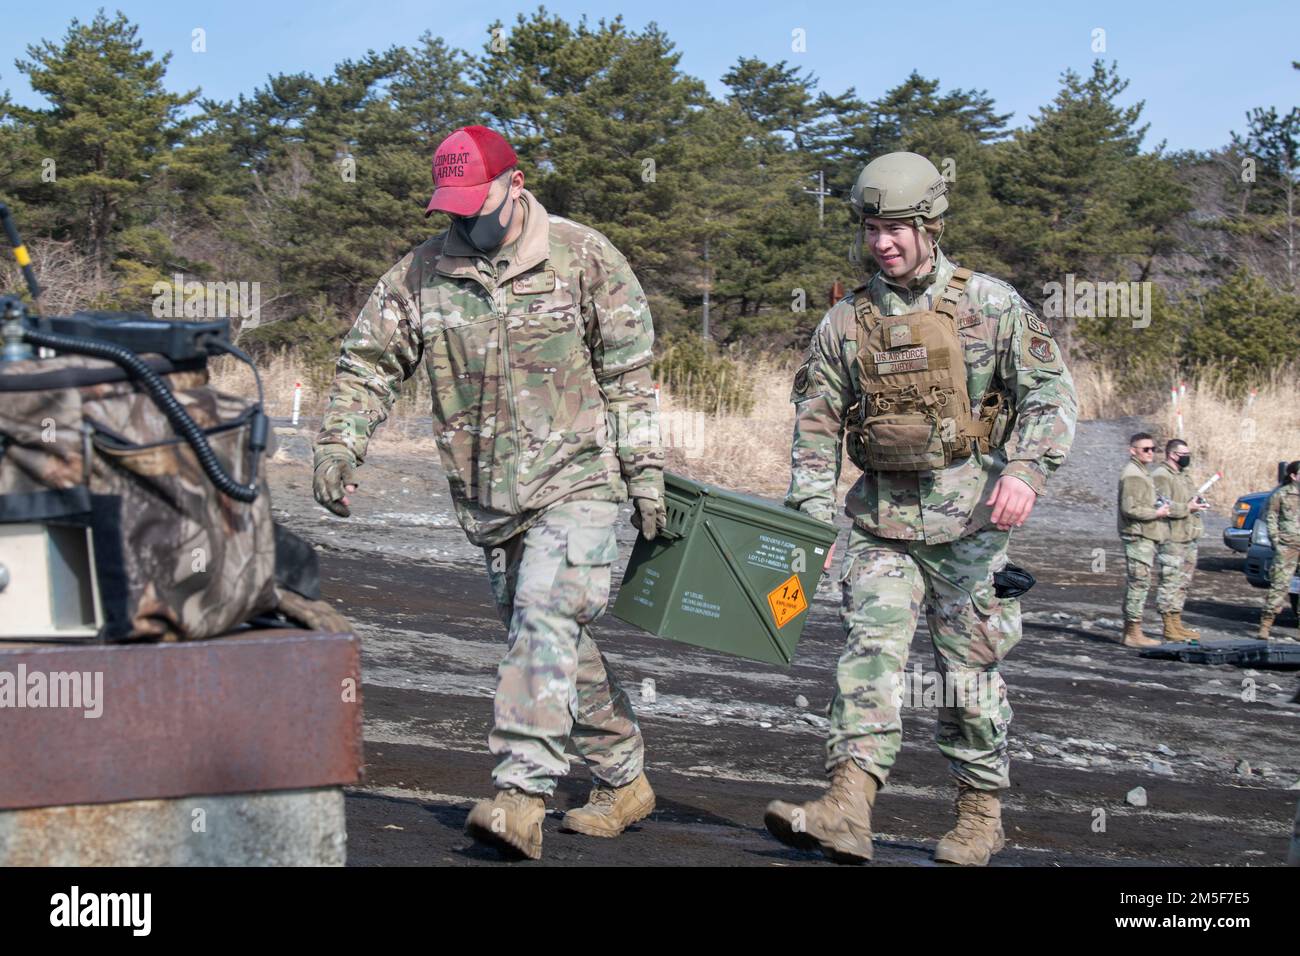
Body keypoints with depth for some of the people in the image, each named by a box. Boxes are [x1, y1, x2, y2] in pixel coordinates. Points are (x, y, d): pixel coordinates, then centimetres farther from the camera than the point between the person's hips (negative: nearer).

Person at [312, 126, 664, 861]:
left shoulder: (583, 257, -4)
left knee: (547, 620, -20)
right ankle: (624, 779, 27)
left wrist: (645, 469, -3)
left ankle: (521, 798, -26)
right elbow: (369, 363, 8)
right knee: (554, 638, 11)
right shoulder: (423, 272, 4)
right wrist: (340, 446, -6)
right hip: (489, 496, 5)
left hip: (577, 479, -5)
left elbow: (629, 372, 0)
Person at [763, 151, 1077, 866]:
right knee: (869, 650, -12)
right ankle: (847, 811, -21)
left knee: (970, 667, 5)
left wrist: (1026, 468, -20)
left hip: (968, 516, -2)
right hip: (880, 518, 2)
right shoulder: (845, 322, 6)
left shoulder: (989, 304, -1)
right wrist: (811, 519, -1)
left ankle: (981, 814, 19)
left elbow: (1052, 392, -4)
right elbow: (815, 428, 8)